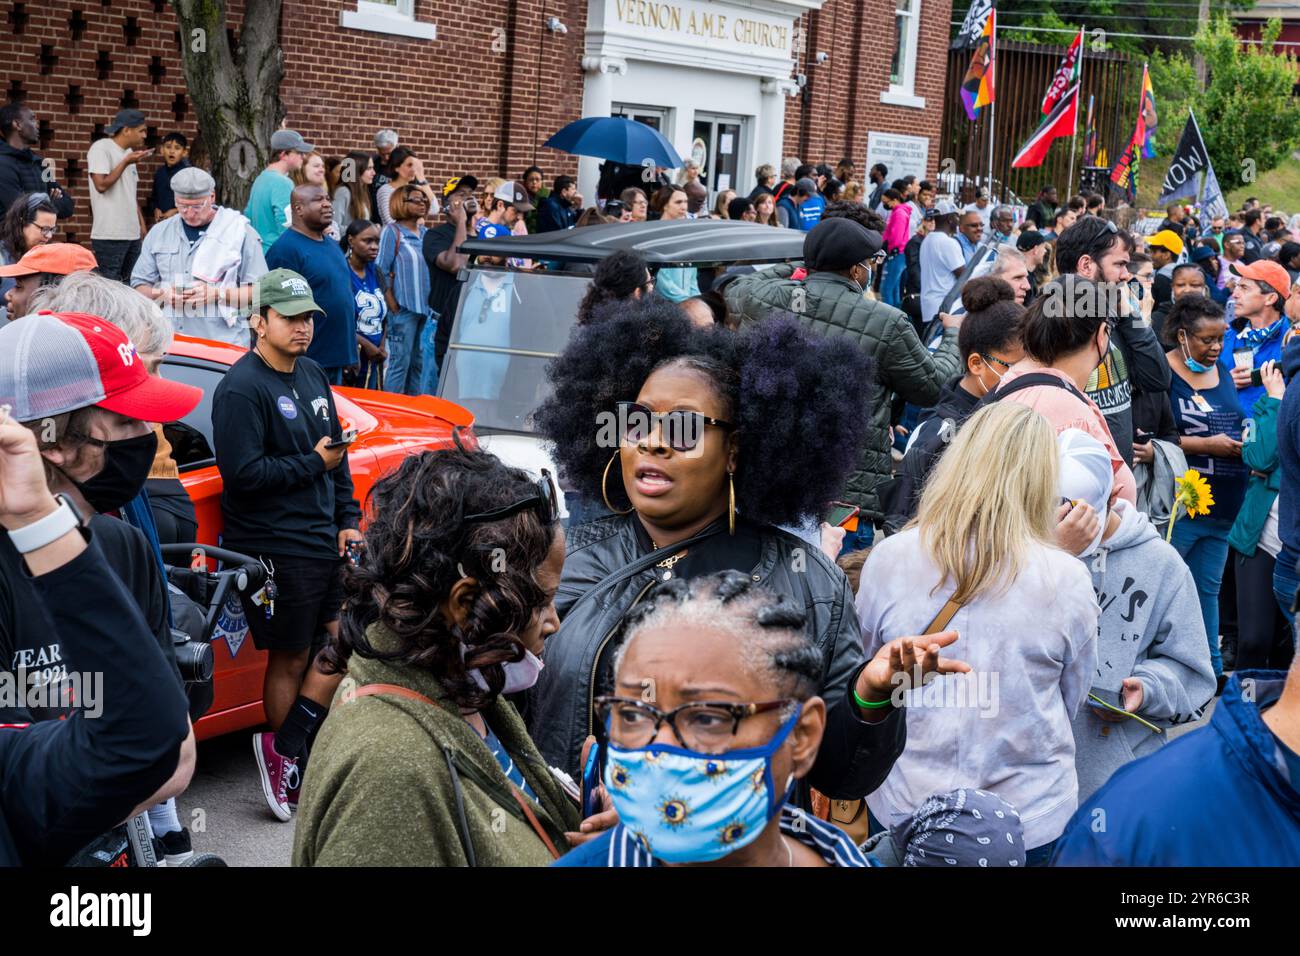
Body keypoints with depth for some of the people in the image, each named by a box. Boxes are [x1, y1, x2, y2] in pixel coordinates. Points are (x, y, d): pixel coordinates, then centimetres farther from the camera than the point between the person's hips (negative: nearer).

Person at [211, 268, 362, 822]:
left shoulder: (313, 377, 13)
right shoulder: (242, 388, -13)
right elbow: (242, 473, -21)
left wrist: (347, 520, 10)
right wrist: (313, 464, -15)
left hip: (324, 541, 8)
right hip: (274, 548, -8)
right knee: (290, 658, 1)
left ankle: (284, 752, 12)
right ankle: (287, 764, 15)